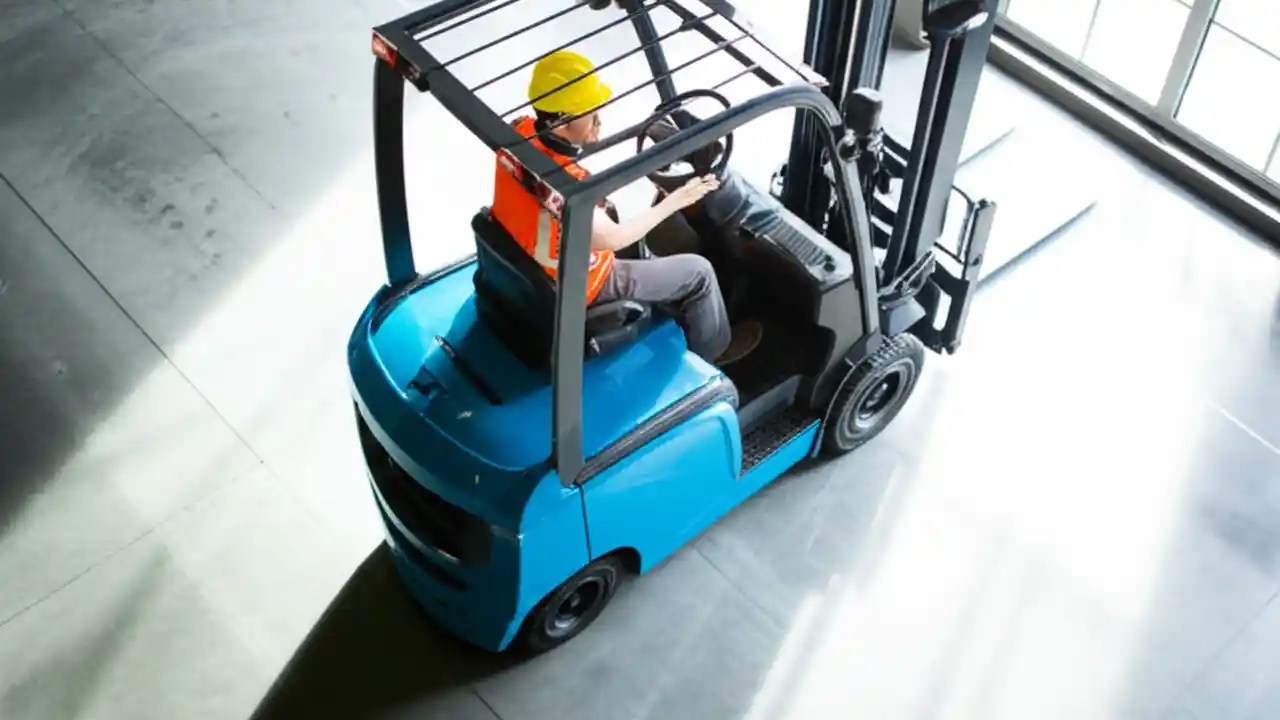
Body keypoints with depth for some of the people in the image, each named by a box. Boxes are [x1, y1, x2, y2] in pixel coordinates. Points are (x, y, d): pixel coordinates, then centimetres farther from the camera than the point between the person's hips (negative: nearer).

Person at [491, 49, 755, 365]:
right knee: (698, 271, 8)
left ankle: (676, 321, 46)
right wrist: (677, 200, -15)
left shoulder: (519, 131, -17)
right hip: (577, 286, -8)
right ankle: (713, 351, 33)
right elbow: (614, 239, -24)